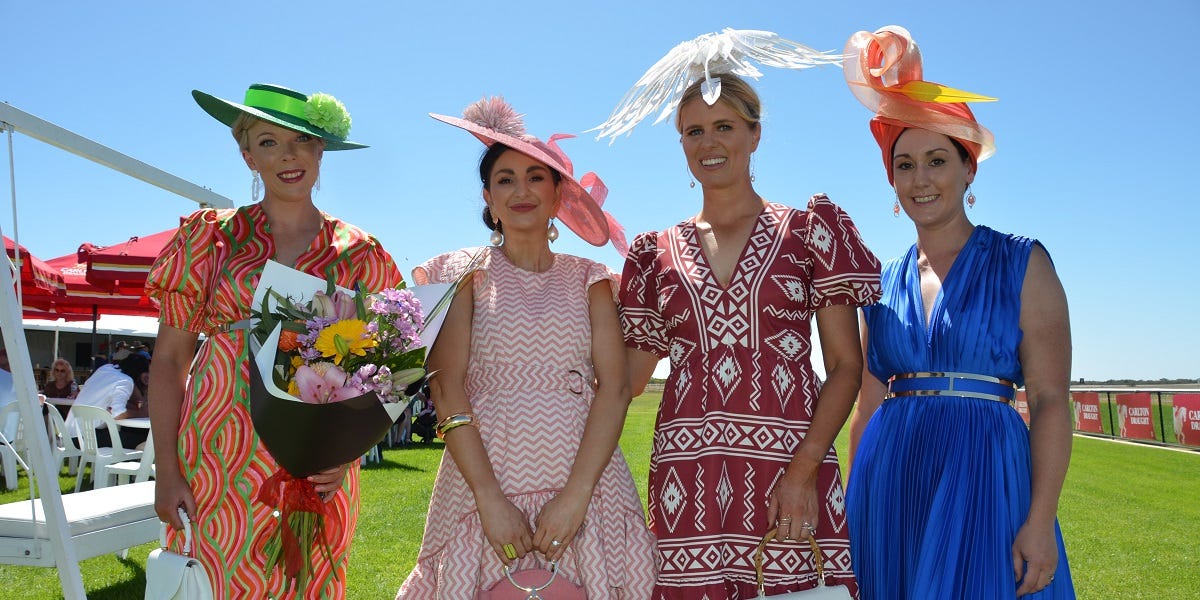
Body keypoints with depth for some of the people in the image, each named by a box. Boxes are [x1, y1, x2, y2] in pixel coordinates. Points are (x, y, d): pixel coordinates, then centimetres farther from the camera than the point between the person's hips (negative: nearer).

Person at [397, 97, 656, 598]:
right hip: (484, 479, -1)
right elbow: (447, 389, -4)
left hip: (585, 480, 1)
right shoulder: (465, 273, 7)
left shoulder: (588, 280, 10)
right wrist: (491, 500, -14)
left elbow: (614, 387, -1)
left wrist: (575, 496, -13)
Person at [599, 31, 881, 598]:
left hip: (790, 470, -1)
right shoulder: (657, 252, 11)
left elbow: (846, 365, 0)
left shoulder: (808, 229, 4)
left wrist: (802, 470, -11)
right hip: (687, 478, 2)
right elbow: (626, 376, 12)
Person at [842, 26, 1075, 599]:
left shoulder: (1022, 265, -1)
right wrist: (854, 506, 12)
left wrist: (1040, 519, -14)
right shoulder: (884, 284, 10)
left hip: (985, 477, -3)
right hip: (890, 486, 4)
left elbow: (1050, 399, -6)